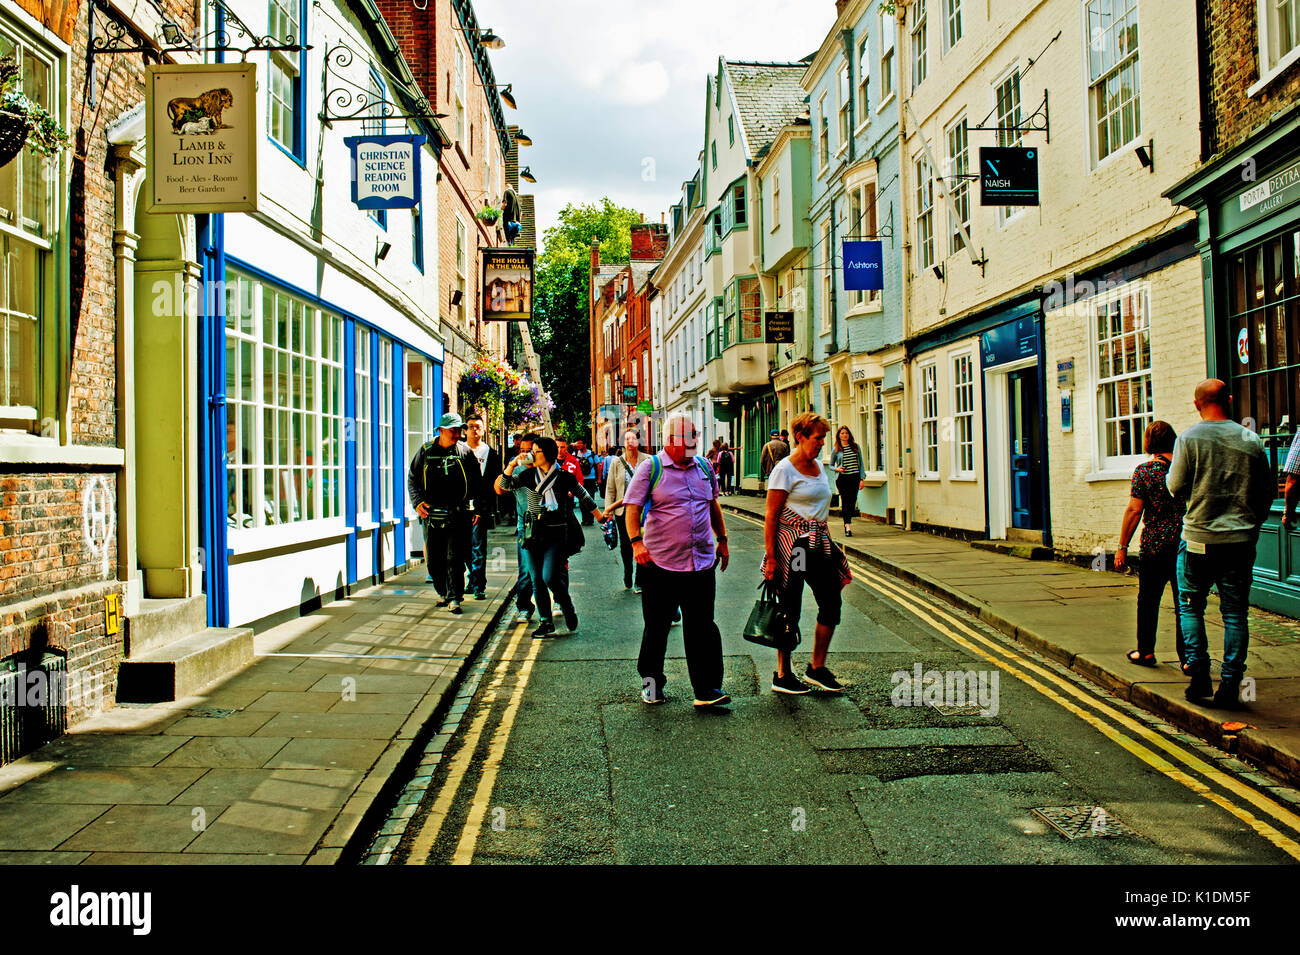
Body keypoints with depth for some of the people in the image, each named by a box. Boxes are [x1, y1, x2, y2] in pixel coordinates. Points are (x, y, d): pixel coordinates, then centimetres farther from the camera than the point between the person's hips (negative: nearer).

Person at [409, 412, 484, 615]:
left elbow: (477, 482, 9)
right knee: (433, 560, 8)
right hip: (431, 514, 2)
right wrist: (417, 502, -1)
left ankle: (455, 598, 0)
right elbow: (412, 479, 12)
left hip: (458, 515, -2)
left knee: (455, 558, -6)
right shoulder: (426, 451, 6)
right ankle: (443, 593, 24)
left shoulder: (465, 451, 4)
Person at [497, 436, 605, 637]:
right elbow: (505, 485, 2)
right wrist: (512, 465, -11)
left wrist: (599, 516, 14)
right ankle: (546, 623, 16)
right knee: (537, 580, 5)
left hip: (556, 532, -4)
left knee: (550, 577, -15)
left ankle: (569, 610, 11)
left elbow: (584, 497, 7)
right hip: (534, 532, 5)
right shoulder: (529, 475, 5)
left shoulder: (564, 477, -4)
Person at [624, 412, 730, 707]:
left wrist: (722, 540, 21)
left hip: (701, 563, 4)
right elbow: (632, 506, -7)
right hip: (660, 562, -4)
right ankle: (651, 682, 25)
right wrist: (636, 541, -19)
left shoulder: (704, 467, 12)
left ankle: (707, 690, 6)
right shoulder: (650, 467, -3)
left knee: (703, 628, 2)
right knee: (656, 628, 7)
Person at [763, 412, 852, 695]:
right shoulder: (785, 469, -11)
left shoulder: (819, 465, 13)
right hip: (791, 542, -8)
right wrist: (771, 558, -18)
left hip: (818, 542, 8)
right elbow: (770, 516, -14)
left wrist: (826, 538, 18)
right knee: (790, 610, 0)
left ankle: (816, 668, 20)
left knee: (831, 603, 6)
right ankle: (782, 676, 13)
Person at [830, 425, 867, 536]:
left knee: (852, 502, 3)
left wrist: (862, 478, 3)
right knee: (845, 501, -7)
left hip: (855, 478, 2)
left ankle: (847, 523, 20)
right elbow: (830, 465, 12)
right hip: (842, 478, -2)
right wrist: (836, 469, -10)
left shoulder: (855, 446, 8)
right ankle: (848, 527, -10)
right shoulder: (836, 450, 4)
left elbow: (861, 463, 9)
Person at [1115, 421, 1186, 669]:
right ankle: (1187, 656, 8)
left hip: (1153, 547, -2)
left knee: (1148, 600, 12)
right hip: (1185, 546, 2)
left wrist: (1122, 547, -5)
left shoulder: (1144, 470, -7)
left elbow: (1134, 510, -10)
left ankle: (1146, 651, 21)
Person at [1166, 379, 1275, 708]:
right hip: (1241, 540, 2)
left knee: (1191, 606, 12)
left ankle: (1199, 674, 7)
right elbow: (1268, 491, 8)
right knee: (1235, 612, 7)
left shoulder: (1189, 438, -7)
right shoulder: (1251, 440, 2)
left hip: (1200, 537, -2)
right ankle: (1230, 685, 7)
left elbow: (1177, 487, -6)